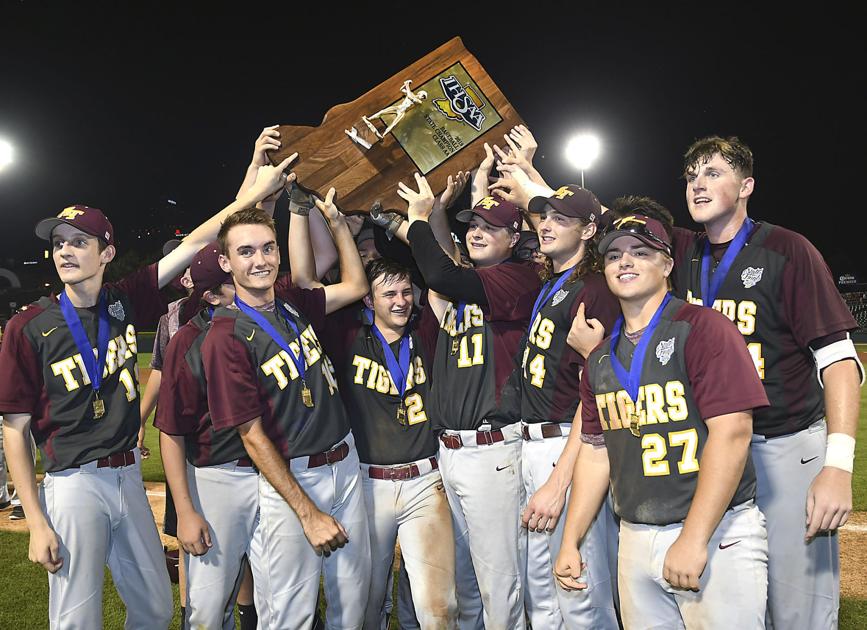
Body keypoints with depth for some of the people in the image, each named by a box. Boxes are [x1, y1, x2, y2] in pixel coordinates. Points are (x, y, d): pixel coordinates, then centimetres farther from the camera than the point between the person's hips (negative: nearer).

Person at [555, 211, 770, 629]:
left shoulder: (702, 328, -9)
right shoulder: (600, 359, 12)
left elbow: (732, 433, -17)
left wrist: (693, 539, -20)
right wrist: (570, 542, 12)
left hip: (718, 535, -6)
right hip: (635, 540, 6)